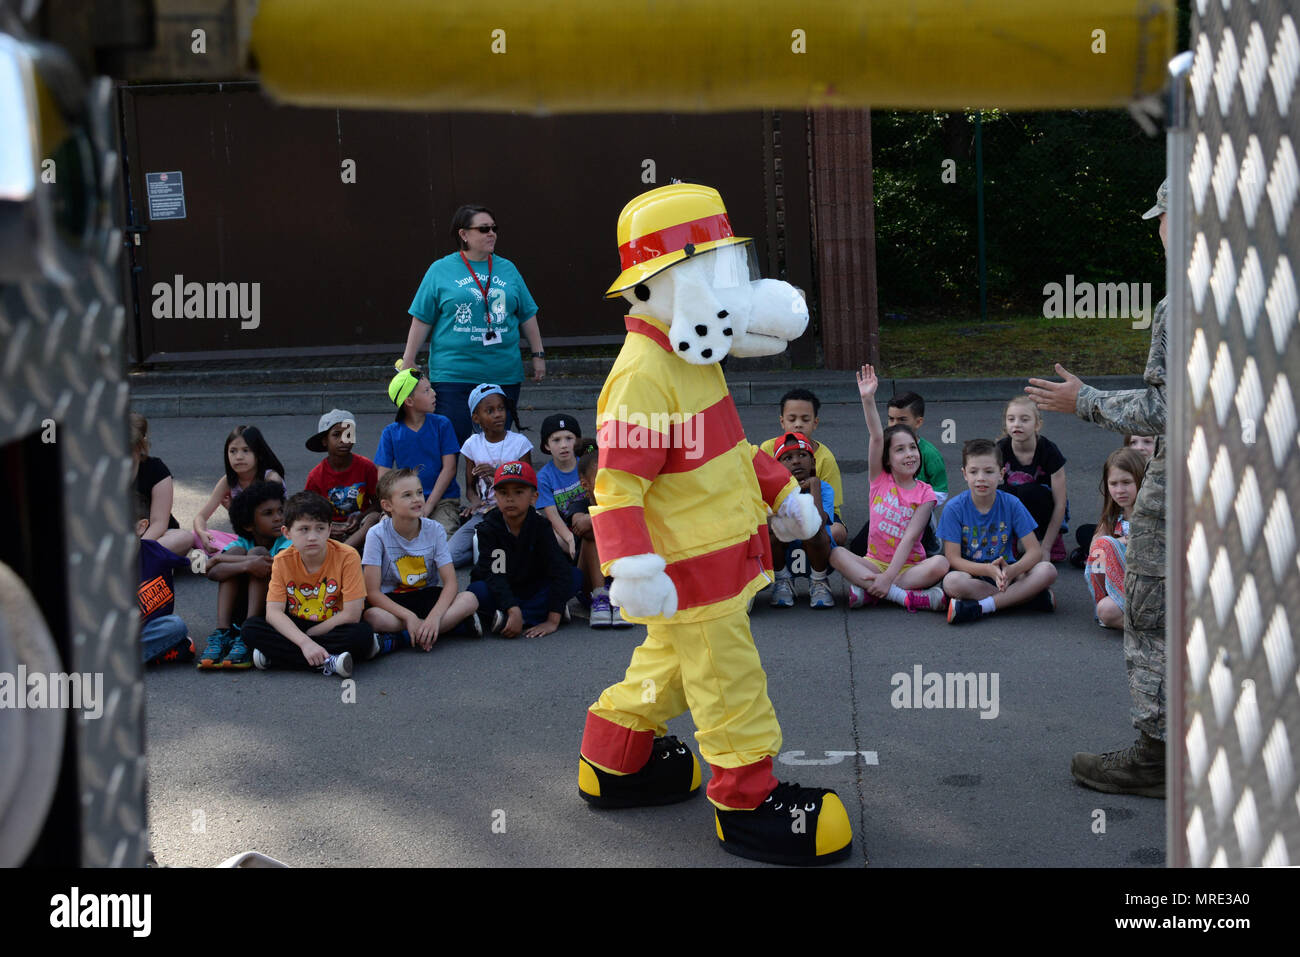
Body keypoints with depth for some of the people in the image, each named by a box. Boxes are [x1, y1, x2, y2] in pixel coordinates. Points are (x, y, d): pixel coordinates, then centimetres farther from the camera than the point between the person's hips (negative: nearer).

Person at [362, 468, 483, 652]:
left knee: (470, 599, -25)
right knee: (372, 617, -37)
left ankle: (397, 640, -26)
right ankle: (452, 623, -24)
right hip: (391, 601, -3)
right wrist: (409, 616, -29)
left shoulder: (434, 530, -7)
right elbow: (372, 592, -17)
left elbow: (450, 582, -12)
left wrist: (434, 616, -31)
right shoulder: (377, 535, -14)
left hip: (427, 596, 3)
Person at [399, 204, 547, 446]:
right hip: (453, 374, -3)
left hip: (504, 374, 3)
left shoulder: (507, 269, 10)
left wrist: (538, 355, 13)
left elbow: (527, 316, 16)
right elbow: (422, 319, 2)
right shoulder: (440, 270, 1)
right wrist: (408, 362, 1)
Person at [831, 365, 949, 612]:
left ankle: (868, 590, -31)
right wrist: (868, 399, -26)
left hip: (908, 566, -2)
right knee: (836, 554, -26)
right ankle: (905, 596, -34)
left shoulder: (924, 494, -2)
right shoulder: (880, 479, 4)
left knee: (941, 563, -31)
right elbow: (876, 437, -11)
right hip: (873, 562, 2)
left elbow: (910, 537, -13)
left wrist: (888, 577, -24)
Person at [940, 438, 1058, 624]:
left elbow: (1035, 550, -7)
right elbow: (953, 558, -13)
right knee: (952, 581, -36)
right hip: (972, 573, -2)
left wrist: (1012, 570, -29)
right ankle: (1027, 596, -24)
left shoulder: (1011, 504, -5)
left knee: (1047, 570, -24)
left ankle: (979, 607, -29)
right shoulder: (954, 508, -9)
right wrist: (988, 569, -30)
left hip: (1005, 570, 2)